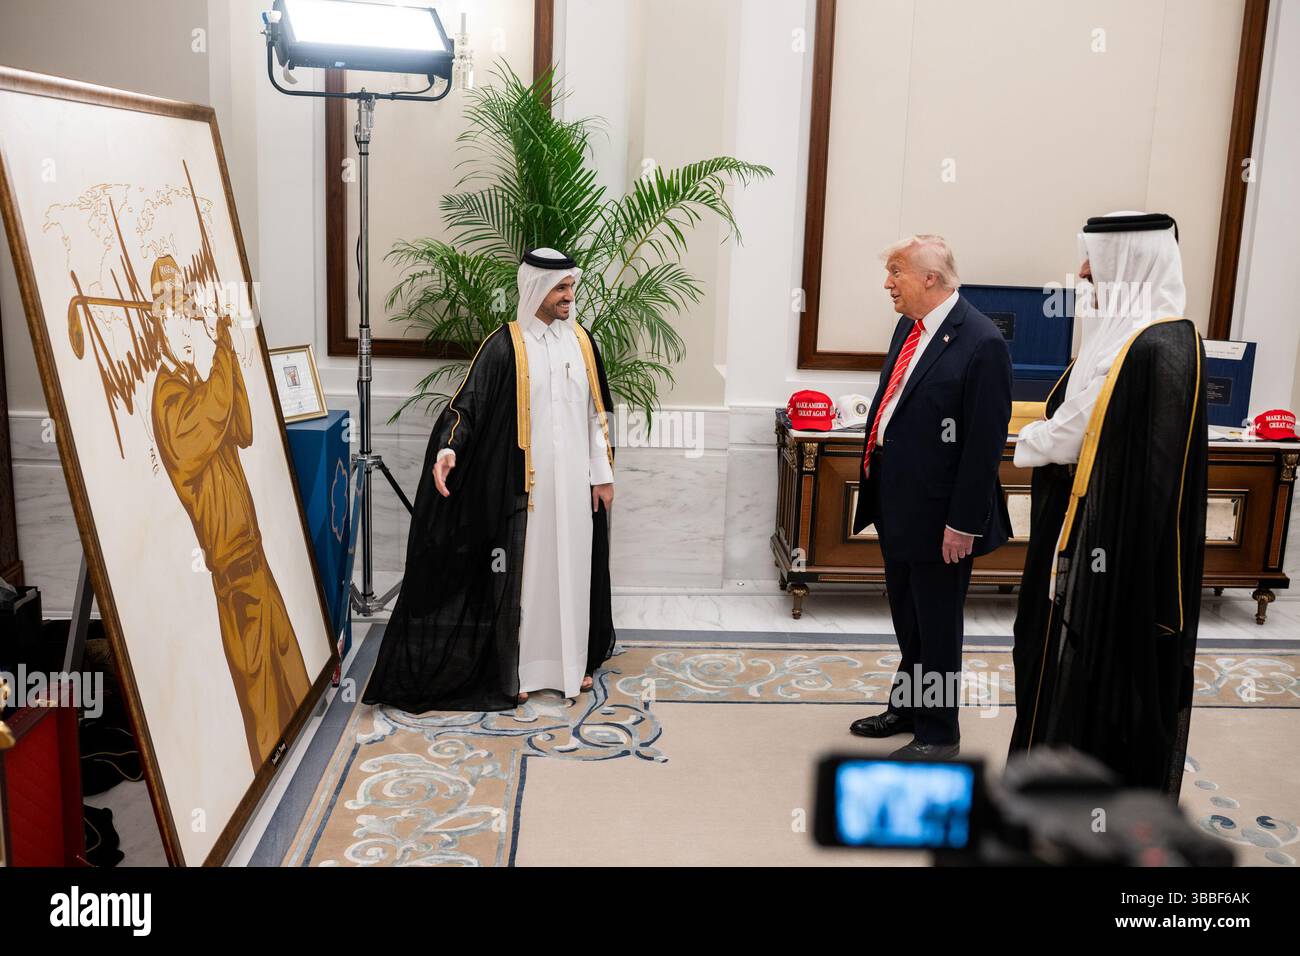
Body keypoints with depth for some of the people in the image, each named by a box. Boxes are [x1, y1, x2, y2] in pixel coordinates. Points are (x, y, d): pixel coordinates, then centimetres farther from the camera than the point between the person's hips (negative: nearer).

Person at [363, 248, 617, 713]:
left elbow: (596, 412, 12)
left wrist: (603, 474, 10)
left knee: (571, 567, 12)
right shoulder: (506, 345, -8)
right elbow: (469, 401, -15)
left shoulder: (580, 341, 7)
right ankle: (515, 670, 14)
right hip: (524, 482, -4)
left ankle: (571, 661, 26)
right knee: (519, 570, 1)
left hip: (574, 481, 5)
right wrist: (448, 448, -33)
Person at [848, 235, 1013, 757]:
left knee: (937, 628, 7)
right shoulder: (910, 327, 7)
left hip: (938, 514, -8)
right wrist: (874, 477, 15)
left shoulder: (981, 343, -19)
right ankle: (907, 708, 41)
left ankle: (938, 734, 24)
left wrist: (964, 523, -18)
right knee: (907, 621, 23)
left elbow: (985, 442, -19)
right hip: (896, 504, 8)